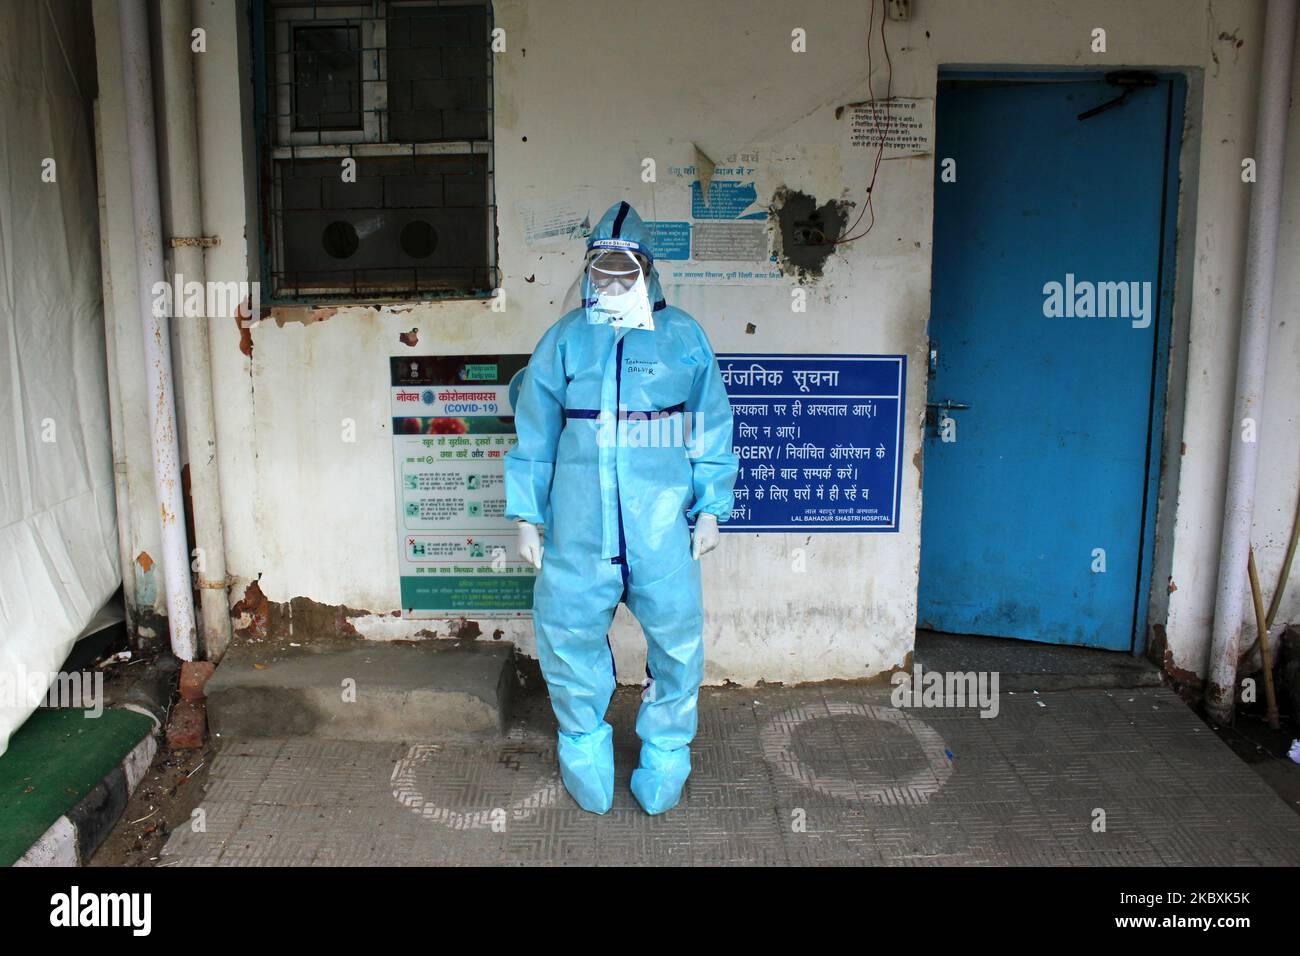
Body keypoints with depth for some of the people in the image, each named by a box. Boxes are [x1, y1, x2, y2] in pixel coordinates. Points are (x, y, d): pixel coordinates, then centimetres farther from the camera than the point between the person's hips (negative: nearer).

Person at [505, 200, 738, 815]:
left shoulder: (683, 337, 4)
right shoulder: (565, 339, 6)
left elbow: (711, 427, 7)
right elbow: (534, 435, 8)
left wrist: (711, 508, 5)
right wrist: (527, 517, 6)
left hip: (663, 526, -1)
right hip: (578, 528, 1)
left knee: (676, 642, 5)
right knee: (568, 637, 5)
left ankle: (663, 763, 26)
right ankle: (586, 754, 28)